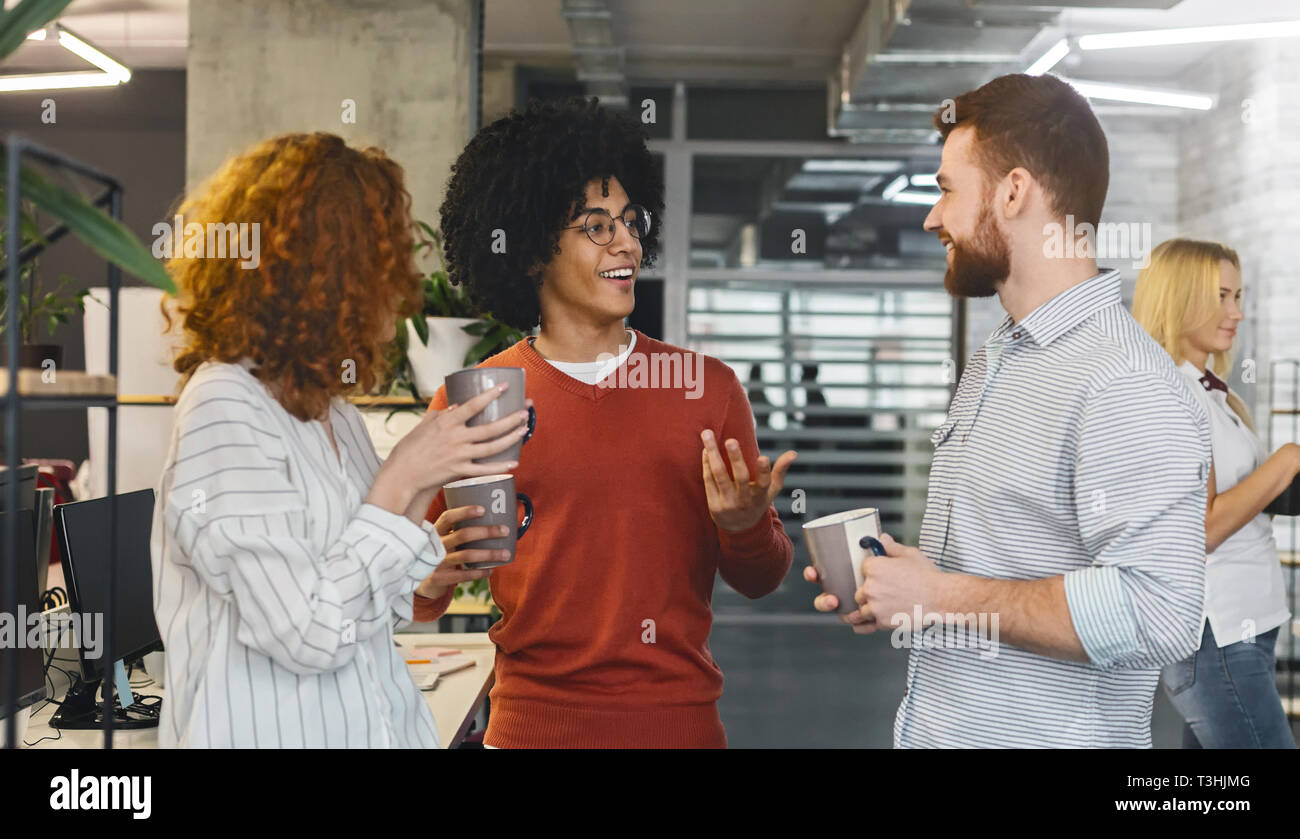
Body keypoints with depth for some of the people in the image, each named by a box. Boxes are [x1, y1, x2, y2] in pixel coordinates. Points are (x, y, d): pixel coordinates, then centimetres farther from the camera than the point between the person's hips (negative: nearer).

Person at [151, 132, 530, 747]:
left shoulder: (333, 414, 8)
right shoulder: (224, 405, -17)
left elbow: (378, 608, 11)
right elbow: (310, 635, -22)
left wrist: (424, 492, -1)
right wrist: (401, 481, -16)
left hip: (379, 723, 8)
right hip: (270, 730, -8)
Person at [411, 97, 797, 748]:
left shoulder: (708, 388, 1)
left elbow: (761, 581, 8)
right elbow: (419, 605, 4)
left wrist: (747, 527, -12)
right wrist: (437, 574, -17)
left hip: (680, 718, 1)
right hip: (532, 722, -1)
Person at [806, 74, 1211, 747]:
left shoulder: (1126, 387, -20)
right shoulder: (988, 364, 12)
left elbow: (1155, 615, -29)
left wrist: (940, 596, -22)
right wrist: (891, 589, 3)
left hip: (1049, 736, -8)